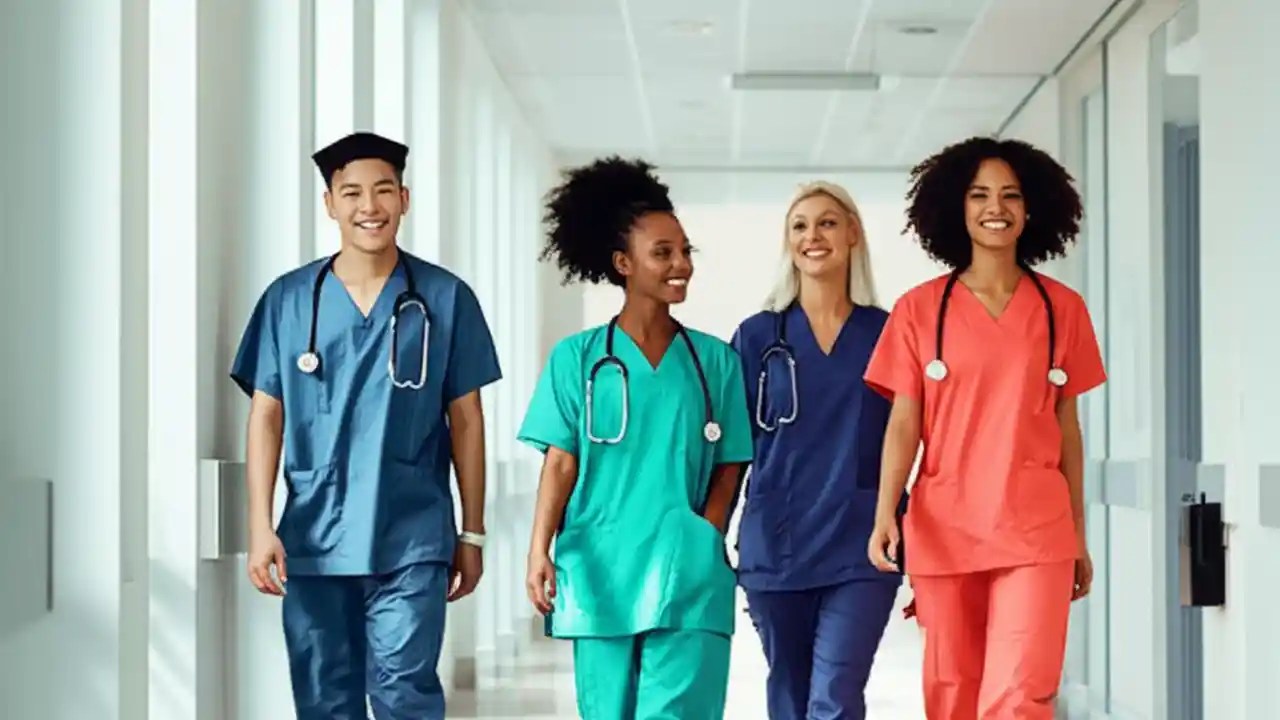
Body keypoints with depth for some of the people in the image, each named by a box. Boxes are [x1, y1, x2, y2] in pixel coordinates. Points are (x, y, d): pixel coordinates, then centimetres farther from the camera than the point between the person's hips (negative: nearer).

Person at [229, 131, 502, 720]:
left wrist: (472, 532, 6)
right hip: (312, 541, 2)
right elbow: (267, 414, 5)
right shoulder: (288, 299, 5)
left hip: (412, 541, -2)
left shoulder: (444, 298, 2)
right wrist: (261, 525, -4)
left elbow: (465, 419, 6)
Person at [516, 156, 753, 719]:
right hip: (599, 571, 0)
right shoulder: (576, 357, 5)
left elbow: (728, 469, 9)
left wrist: (704, 541, -5)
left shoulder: (715, 360, 9)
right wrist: (539, 551, -10)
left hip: (687, 576, 0)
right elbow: (560, 463, 1)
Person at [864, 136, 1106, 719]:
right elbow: (904, 422, 0)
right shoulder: (920, 308, 3)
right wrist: (885, 514, -13)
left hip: (1036, 529, 0)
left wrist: (1079, 536, 11)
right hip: (944, 530, 0)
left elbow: (1067, 427, 9)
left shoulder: (1062, 308, 5)